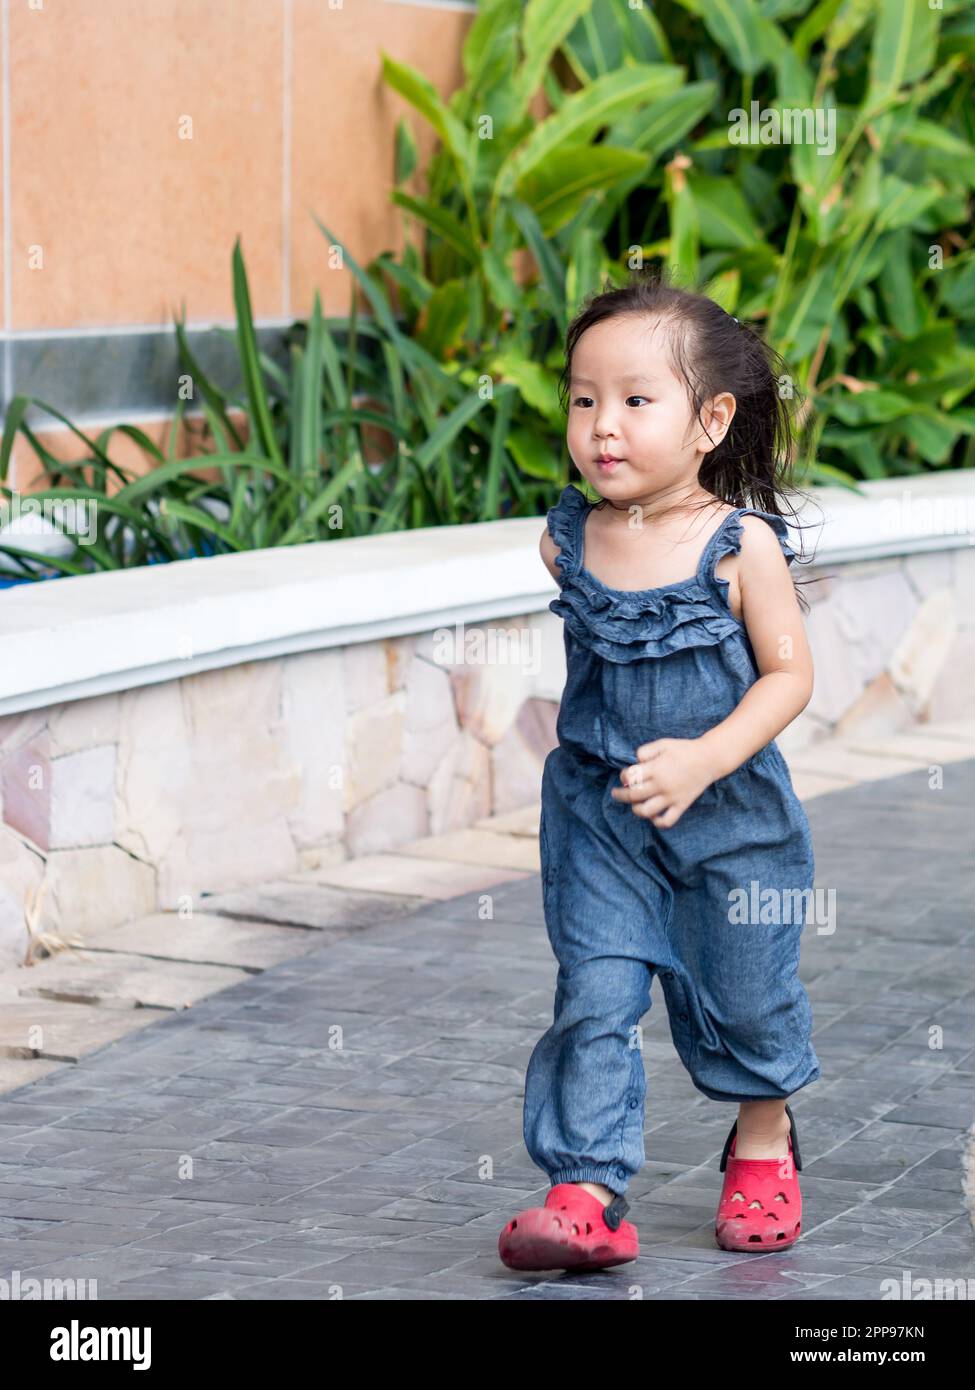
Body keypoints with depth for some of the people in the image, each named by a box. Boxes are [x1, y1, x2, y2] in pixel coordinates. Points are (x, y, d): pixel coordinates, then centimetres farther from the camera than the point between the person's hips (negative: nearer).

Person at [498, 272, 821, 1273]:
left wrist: (704, 759, -24)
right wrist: (591, 735, 9)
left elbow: (789, 672, -13)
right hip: (598, 817, 2)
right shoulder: (567, 540, -3)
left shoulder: (739, 544, -15)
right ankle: (586, 1193, -4)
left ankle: (763, 1146, 39)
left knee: (741, 997, 13)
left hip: (728, 816, -2)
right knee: (593, 999, -7)